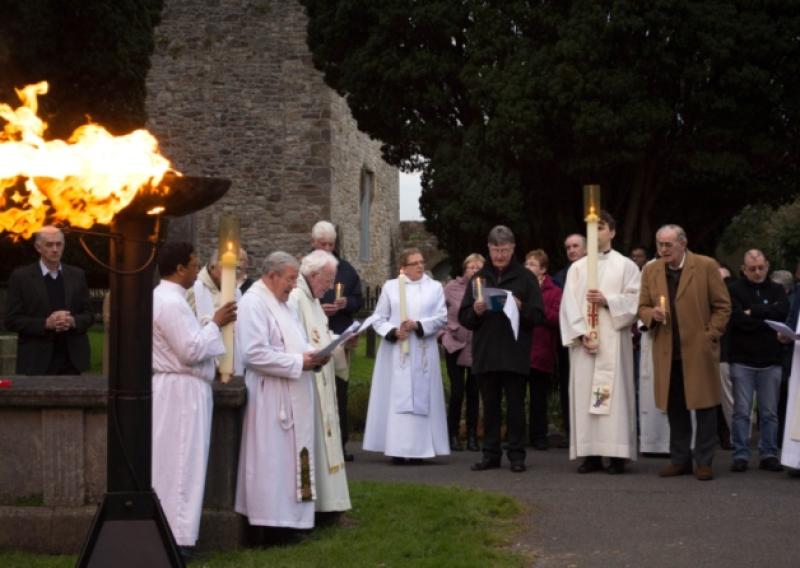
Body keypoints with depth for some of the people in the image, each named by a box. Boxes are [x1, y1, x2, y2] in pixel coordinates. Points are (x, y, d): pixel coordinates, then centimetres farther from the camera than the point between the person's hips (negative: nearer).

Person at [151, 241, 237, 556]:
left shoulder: (164, 297, 13)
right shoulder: (172, 303, -20)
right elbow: (191, 350, -22)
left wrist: (210, 324, 11)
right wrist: (215, 323, -12)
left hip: (174, 388, 11)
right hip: (182, 391, -11)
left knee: (171, 463, 14)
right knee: (180, 464, -5)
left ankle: (168, 531, 20)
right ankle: (176, 537, 0)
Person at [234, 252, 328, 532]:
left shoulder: (281, 304, 18)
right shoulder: (253, 304, -13)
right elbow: (254, 353, -22)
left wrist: (311, 354, 4)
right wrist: (298, 362, -18)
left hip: (293, 398, 10)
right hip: (269, 397, -10)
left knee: (291, 455, 12)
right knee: (270, 459, -5)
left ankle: (287, 515, 19)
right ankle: (270, 519, 2)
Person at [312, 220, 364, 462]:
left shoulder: (346, 269, 12)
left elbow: (359, 300, 14)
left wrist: (346, 303, -7)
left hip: (340, 336, 3)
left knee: (339, 393, 4)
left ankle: (340, 442, 9)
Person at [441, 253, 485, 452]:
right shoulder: (452, 287, -1)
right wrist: (443, 333, -2)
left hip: (477, 348, 1)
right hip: (455, 346, -1)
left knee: (473, 392, 7)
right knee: (457, 391, -3)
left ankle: (472, 437, 16)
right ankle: (453, 435, 9)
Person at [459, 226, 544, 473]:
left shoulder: (525, 277, 4)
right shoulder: (479, 278, 12)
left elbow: (539, 315, -1)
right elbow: (463, 318, 10)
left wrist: (521, 308, -19)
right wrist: (476, 311, -11)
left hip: (515, 356, -3)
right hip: (485, 355, 3)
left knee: (515, 406, 1)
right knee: (490, 406, 8)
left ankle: (516, 455, 7)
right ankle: (491, 454, 14)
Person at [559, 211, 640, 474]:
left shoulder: (625, 266, 8)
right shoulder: (576, 268, 13)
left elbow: (633, 301, -1)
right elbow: (569, 305, 4)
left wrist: (607, 301, -16)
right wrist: (581, 334, -9)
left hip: (613, 341, -2)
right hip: (583, 341, 2)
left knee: (615, 392, -6)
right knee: (584, 394, -1)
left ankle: (617, 455, -5)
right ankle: (590, 454, 2)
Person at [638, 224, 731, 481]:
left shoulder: (706, 266, -3)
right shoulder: (650, 271, 7)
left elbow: (722, 305, -1)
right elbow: (642, 307, 11)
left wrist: (710, 335, -7)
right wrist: (652, 314, -10)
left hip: (699, 350, -3)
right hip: (666, 352, 3)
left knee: (704, 406, 1)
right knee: (674, 408, 7)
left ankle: (704, 462, 10)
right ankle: (680, 460, 17)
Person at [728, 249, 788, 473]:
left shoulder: (776, 290, 10)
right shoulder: (734, 290, 2)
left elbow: (783, 311, -10)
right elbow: (737, 319, -14)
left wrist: (753, 312, -11)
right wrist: (768, 323, -8)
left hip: (770, 361, 2)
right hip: (742, 360, -2)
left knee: (770, 412, 6)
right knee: (741, 411, 0)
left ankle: (769, 454, 12)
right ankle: (741, 455, 5)